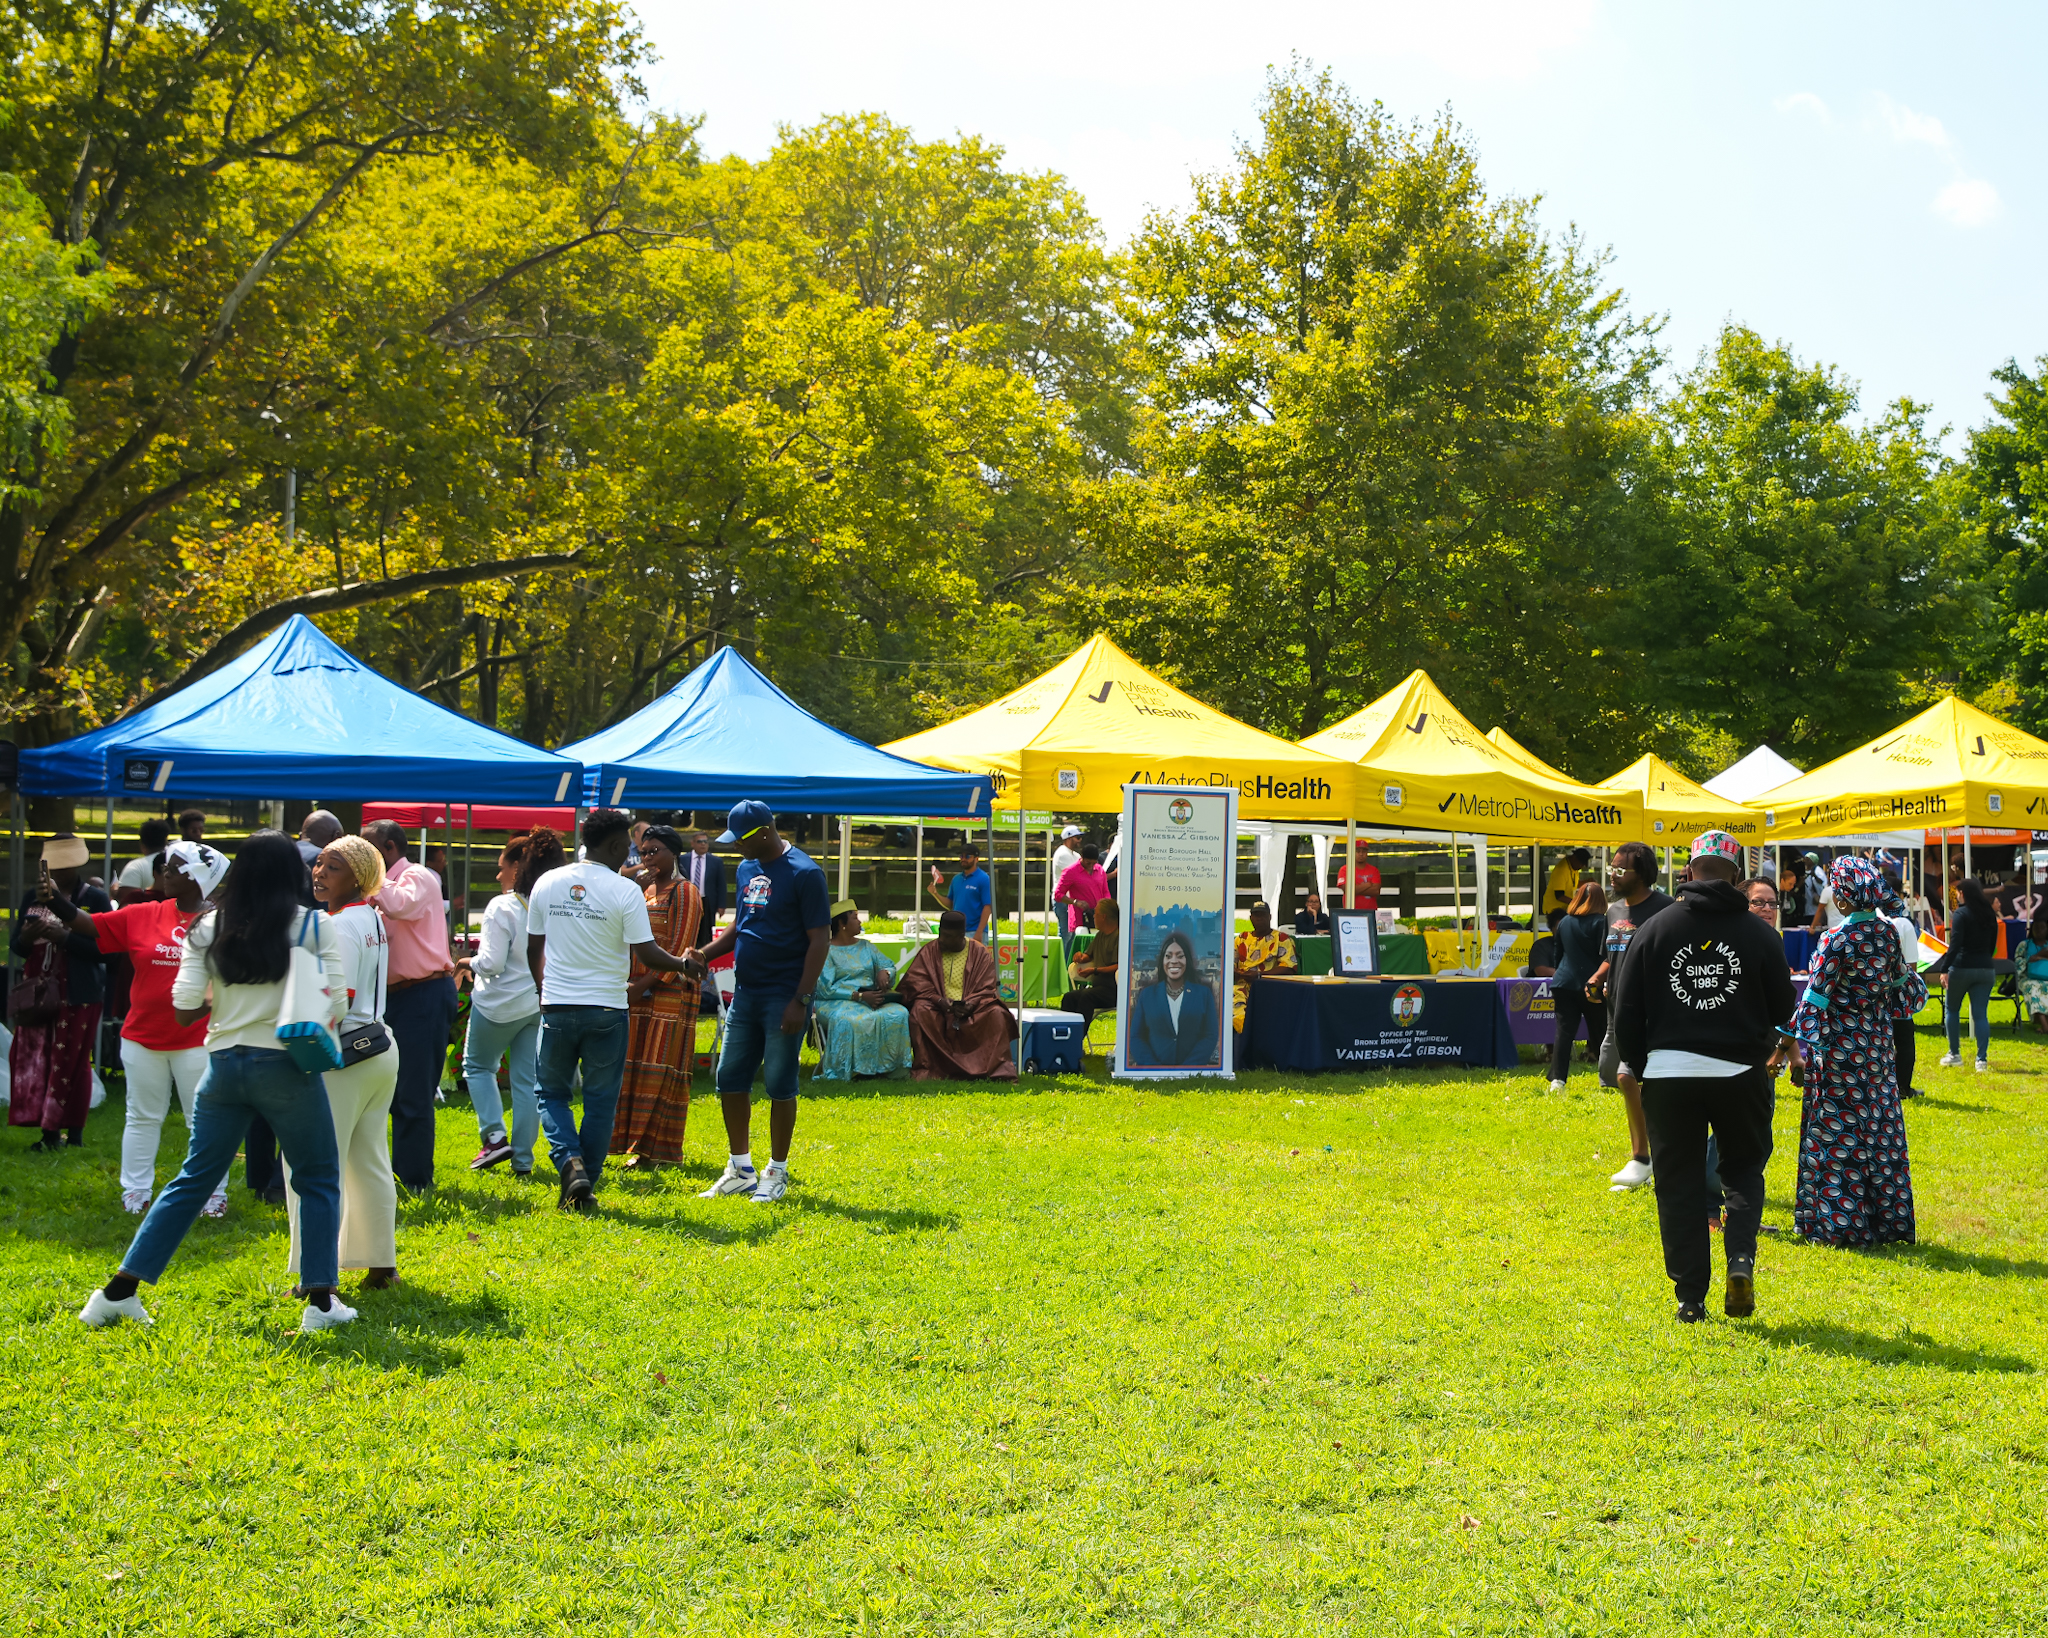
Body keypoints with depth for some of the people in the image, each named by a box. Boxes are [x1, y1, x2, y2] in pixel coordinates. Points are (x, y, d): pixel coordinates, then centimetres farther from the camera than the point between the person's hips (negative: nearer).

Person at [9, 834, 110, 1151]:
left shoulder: (95, 898, -3)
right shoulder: (32, 897, 9)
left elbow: (102, 947, -11)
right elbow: (16, 946, 11)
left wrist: (64, 937, -22)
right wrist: (26, 938, -11)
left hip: (79, 994, -4)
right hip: (37, 990, 4)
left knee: (72, 1061, -2)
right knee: (33, 1057, 0)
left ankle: (73, 1132, 4)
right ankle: (49, 1129, 6)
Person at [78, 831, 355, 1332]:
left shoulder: (208, 929, 1)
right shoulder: (316, 927, -6)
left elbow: (185, 1009, -2)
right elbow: (333, 1007, -10)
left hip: (224, 1062, 3)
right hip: (286, 1066, -3)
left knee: (194, 1179, 14)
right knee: (318, 1181, 11)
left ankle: (119, 1291, 15)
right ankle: (320, 1300, 6)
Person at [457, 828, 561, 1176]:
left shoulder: (502, 907, -18)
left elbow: (492, 962, -20)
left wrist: (468, 963, -1)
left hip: (501, 1004, -5)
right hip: (542, 1003, 5)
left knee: (477, 1065, 17)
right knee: (528, 1080, 9)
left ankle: (494, 1136, 3)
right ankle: (523, 1158, 10)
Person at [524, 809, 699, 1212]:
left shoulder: (547, 883, 3)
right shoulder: (626, 891, -9)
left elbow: (534, 949, 10)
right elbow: (645, 953, -11)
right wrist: (681, 964, 7)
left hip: (557, 1008, 2)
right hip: (607, 1011, -2)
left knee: (551, 1092, 15)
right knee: (600, 1100, 9)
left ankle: (570, 1163, -8)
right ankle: (585, 1190, 11)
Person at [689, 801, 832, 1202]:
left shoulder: (803, 873, -12)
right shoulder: (745, 869, 11)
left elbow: (819, 939, -14)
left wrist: (801, 1000, -18)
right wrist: (705, 954, 5)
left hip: (784, 997, -8)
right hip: (745, 992, 8)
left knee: (779, 1085, 0)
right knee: (730, 1079, 9)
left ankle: (776, 1173, 13)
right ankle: (740, 1169, 21)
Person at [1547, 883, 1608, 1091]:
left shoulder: (1564, 922, 11)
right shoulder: (1600, 922, -5)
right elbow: (1604, 956, -10)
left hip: (1563, 983, 4)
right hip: (1590, 986, -3)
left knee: (1564, 1032, -2)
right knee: (1599, 1034, 7)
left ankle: (1557, 1080, -14)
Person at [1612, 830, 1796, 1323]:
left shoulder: (1654, 929, 0)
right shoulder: (1760, 935, -2)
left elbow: (1627, 1008, 3)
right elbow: (1782, 1009, 7)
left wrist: (1634, 1065, 17)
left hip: (1668, 1073, 0)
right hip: (1741, 1073, 0)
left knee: (1679, 1184, 7)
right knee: (1744, 1168, 17)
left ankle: (1690, 1296, 5)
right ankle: (1741, 1259, -7)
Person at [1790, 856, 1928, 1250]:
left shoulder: (1838, 940, -17)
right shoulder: (1889, 932, 0)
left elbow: (1815, 999, -16)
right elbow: (1898, 987, 11)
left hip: (1839, 1045, -6)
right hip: (1878, 1047, 6)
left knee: (1837, 1132, 2)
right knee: (1880, 1129, 12)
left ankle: (1838, 1223, 6)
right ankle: (1887, 1219, 18)